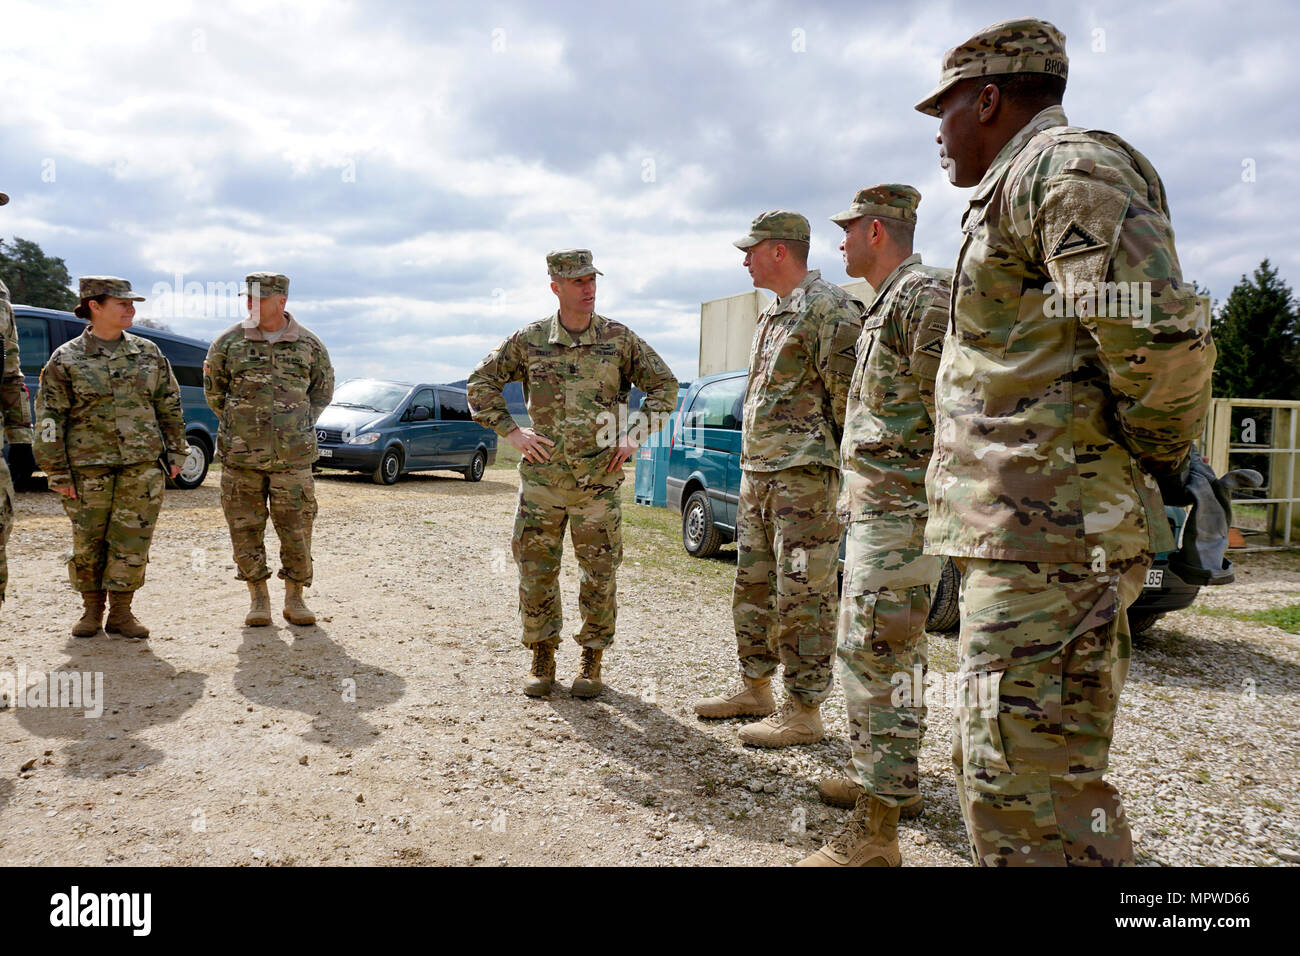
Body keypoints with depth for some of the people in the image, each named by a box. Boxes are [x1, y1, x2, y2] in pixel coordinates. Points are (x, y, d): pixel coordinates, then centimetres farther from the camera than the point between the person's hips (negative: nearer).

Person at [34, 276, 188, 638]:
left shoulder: (148, 353, 9)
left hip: (142, 465, 2)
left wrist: (175, 452, 10)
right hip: (88, 466, -1)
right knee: (87, 542, 6)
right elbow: (49, 419, 1)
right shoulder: (66, 359, 1)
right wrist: (57, 472, -3)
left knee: (132, 541, 1)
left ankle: (120, 612, 13)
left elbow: (170, 406, 14)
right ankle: (91, 608, 23)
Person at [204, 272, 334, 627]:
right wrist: (237, 428, 9)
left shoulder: (308, 344, 2)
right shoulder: (228, 342, 2)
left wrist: (300, 428, 8)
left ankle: (295, 599, 16)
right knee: (245, 528, 4)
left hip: (292, 456, 0)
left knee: (296, 528, 2)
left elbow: (323, 388, 15)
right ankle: (258, 599, 18)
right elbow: (213, 390, 13)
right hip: (240, 456, 1)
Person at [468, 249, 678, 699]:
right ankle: (542, 658, 21)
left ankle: (591, 659, 20)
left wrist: (635, 435, 0)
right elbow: (481, 384, 11)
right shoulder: (529, 340, 2)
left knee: (600, 573, 3)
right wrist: (511, 431, 1)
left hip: (599, 480, 0)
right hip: (541, 479, 1)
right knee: (536, 572, 5)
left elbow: (664, 386, 9)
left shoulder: (619, 338, 2)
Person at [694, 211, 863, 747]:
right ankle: (755, 688, 27)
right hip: (757, 472, 10)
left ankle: (804, 712, 4)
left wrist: (845, 463, -13)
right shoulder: (771, 316, 20)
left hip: (804, 475, -10)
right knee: (754, 586, 15)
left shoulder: (829, 309, -11)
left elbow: (848, 393, -15)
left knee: (803, 594, -5)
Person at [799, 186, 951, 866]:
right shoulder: (884, 306, 20)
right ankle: (893, 780, 32)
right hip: (873, 507, 11)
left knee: (872, 657, -11)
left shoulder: (926, 293, -12)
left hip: (900, 510, -11)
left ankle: (873, 832, -5)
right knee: (887, 653, 18)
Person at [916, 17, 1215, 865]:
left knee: (1029, 791, -8)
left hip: (1047, 534, -11)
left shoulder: (1065, 166, -9)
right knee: (999, 772, 18)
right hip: (1030, 533, 11)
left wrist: (1161, 459, -8)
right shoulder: (1020, 190, 24)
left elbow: (1161, 333, -22)